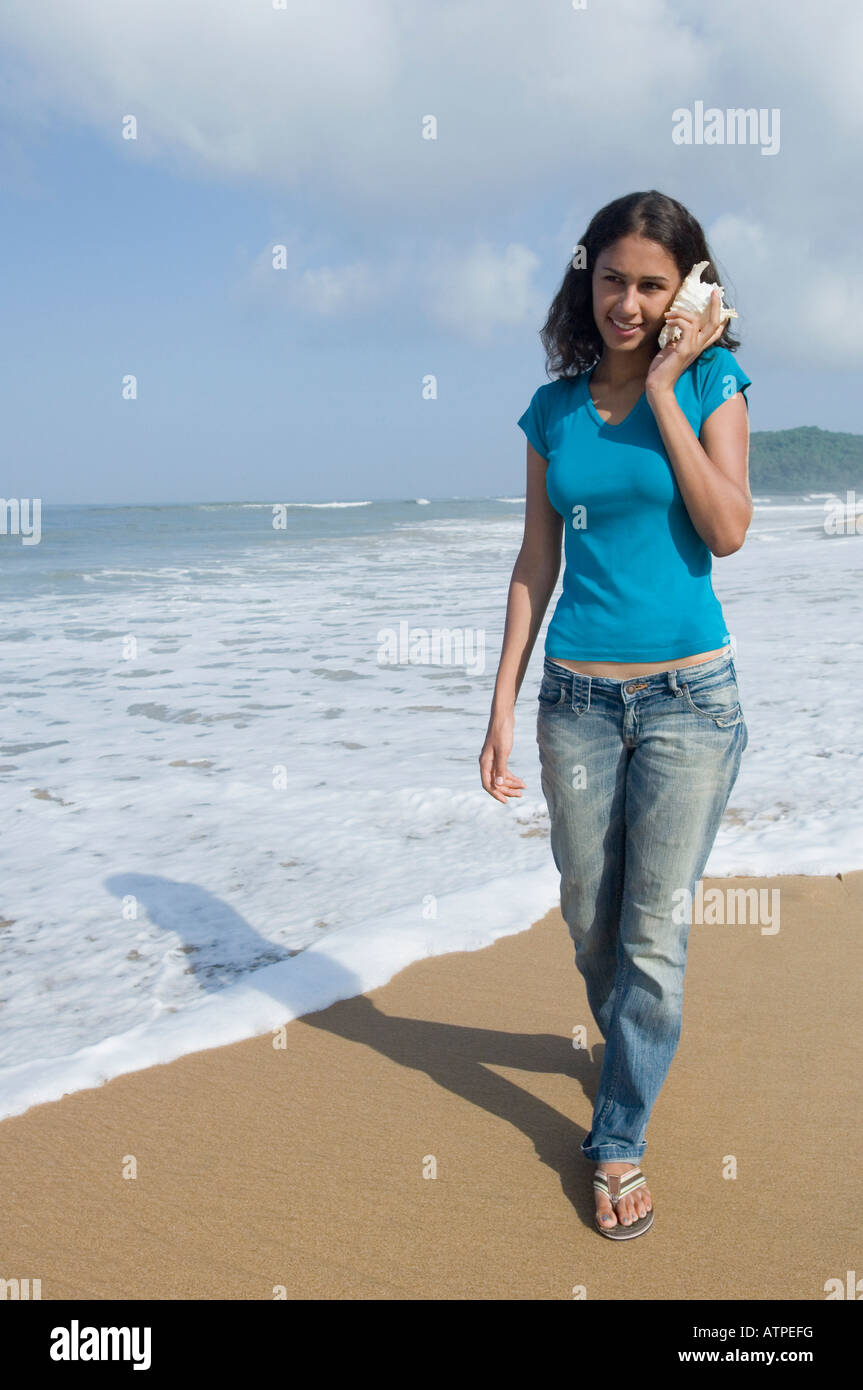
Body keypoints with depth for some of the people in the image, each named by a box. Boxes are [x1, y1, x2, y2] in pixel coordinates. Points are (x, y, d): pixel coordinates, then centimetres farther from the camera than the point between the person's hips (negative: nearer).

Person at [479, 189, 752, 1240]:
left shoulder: (710, 385, 0)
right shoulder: (555, 409, 6)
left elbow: (728, 530, -13)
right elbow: (537, 564, 7)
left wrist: (666, 388, -12)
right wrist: (503, 703, 4)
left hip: (688, 694, -2)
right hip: (577, 697, 3)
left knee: (655, 933, 1)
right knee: (590, 922, 13)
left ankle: (619, 1141, 18)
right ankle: (633, 1045, 43)